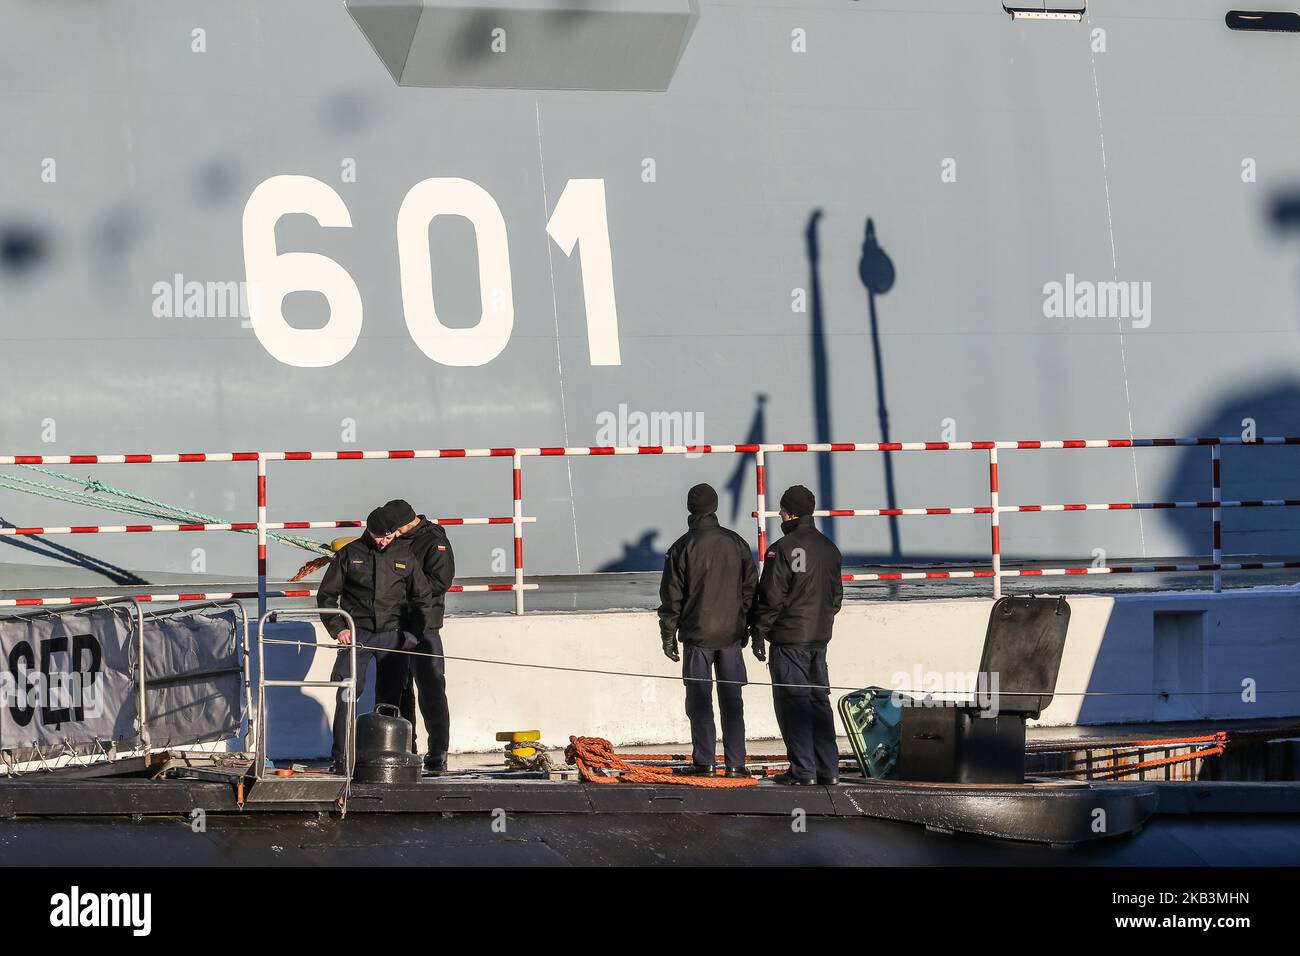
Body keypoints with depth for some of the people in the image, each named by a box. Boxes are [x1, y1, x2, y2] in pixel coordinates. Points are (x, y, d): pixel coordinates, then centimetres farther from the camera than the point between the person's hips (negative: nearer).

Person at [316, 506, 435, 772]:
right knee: (347, 695, -9)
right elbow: (326, 595, 7)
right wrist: (338, 628, -6)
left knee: (389, 698, 2)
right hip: (356, 634, -1)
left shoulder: (404, 555, 7)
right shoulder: (349, 554, 3)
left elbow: (423, 597, 15)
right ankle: (341, 760, -7)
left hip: (392, 633, 1)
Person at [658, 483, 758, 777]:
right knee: (732, 700, 7)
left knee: (699, 701, 3)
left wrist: (668, 635, 3)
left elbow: (671, 597, -5)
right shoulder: (736, 543, 3)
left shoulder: (683, 548, -8)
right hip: (731, 634, 3)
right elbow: (750, 589, 10)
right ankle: (735, 763, 6)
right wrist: (745, 628, 19)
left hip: (697, 635, -3)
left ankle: (704, 762, 2)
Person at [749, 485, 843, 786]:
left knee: (793, 703, -2)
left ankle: (803, 771, -4)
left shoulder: (783, 549, -14)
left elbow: (771, 598, -14)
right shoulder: (829, 549, 10)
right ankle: (828, 769, 12)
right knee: (820, 701, 12)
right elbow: (836, 595, 17)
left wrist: (759, 633, -5)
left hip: (789, 639, -7)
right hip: (820, 638, 7)